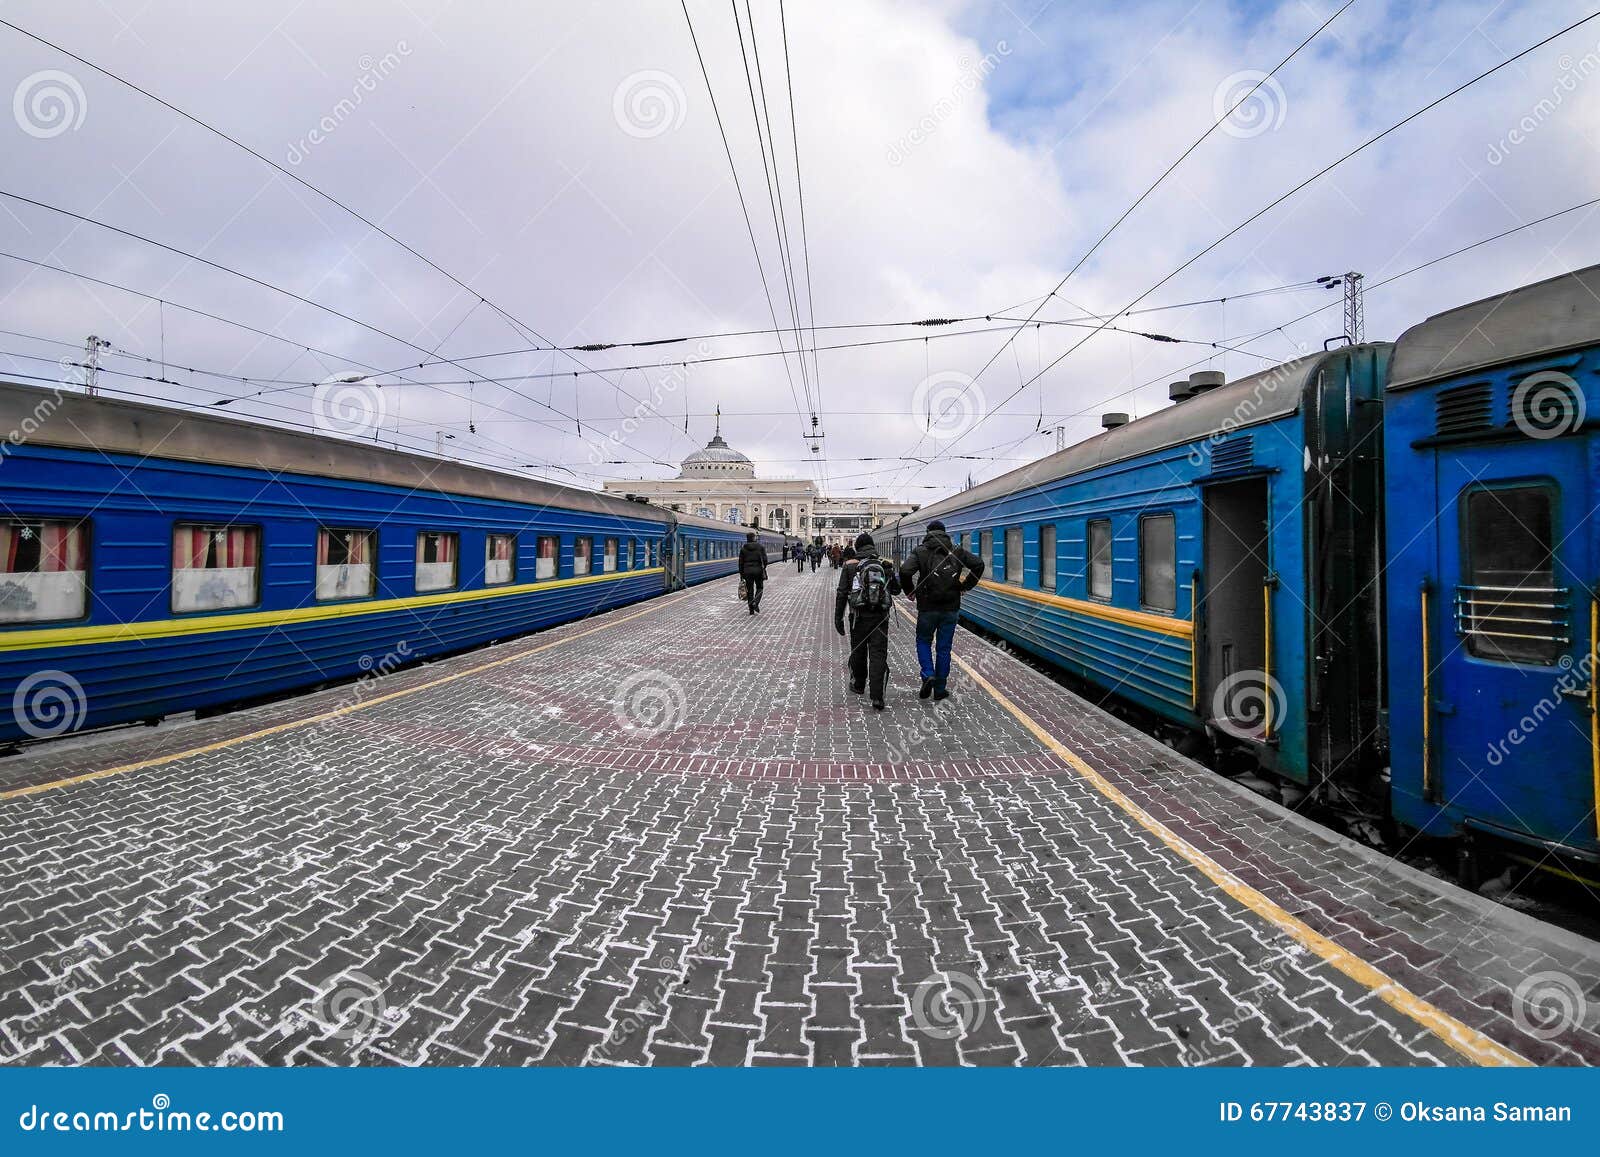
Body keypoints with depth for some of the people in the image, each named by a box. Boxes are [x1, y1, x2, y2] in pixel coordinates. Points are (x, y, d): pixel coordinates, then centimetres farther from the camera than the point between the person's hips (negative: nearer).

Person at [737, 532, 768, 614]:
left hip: (747, 571, 1)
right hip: (758, 570, -1)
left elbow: (740, 562, 3)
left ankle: (751, 610, 8)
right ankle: (756, 603, -8)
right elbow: (765, 560, -6)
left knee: (749, 590, 7)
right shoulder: (760, 547, -2)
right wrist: (764, 569, 6)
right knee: (759, 588, 15)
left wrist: (741, 574, 9)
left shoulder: (743, 548, 2)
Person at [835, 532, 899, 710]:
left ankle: (858, 684, 37)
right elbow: (896, 590, 13)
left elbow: (841, 594, -2)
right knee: (878, 655, -2)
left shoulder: (850, 566, 0)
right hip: (881, 617, 1)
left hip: (859, 616, 0)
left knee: (858, 652, 17)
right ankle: (877, 697, -10)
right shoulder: (885, 565, 5)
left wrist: (838, 618, 3)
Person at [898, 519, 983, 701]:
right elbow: (978, 564, -5)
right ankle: (940, 689, 15)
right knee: (943, 648, 10)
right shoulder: (956, 550, 4)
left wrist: (910, 591, -3)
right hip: (951, 608, 2)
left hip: (927, 607, -2)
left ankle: (928, 675, -5)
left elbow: (905, 571, -19)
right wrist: (965, 585, 4)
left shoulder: (920, 552, -4)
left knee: (923, 641, 18)